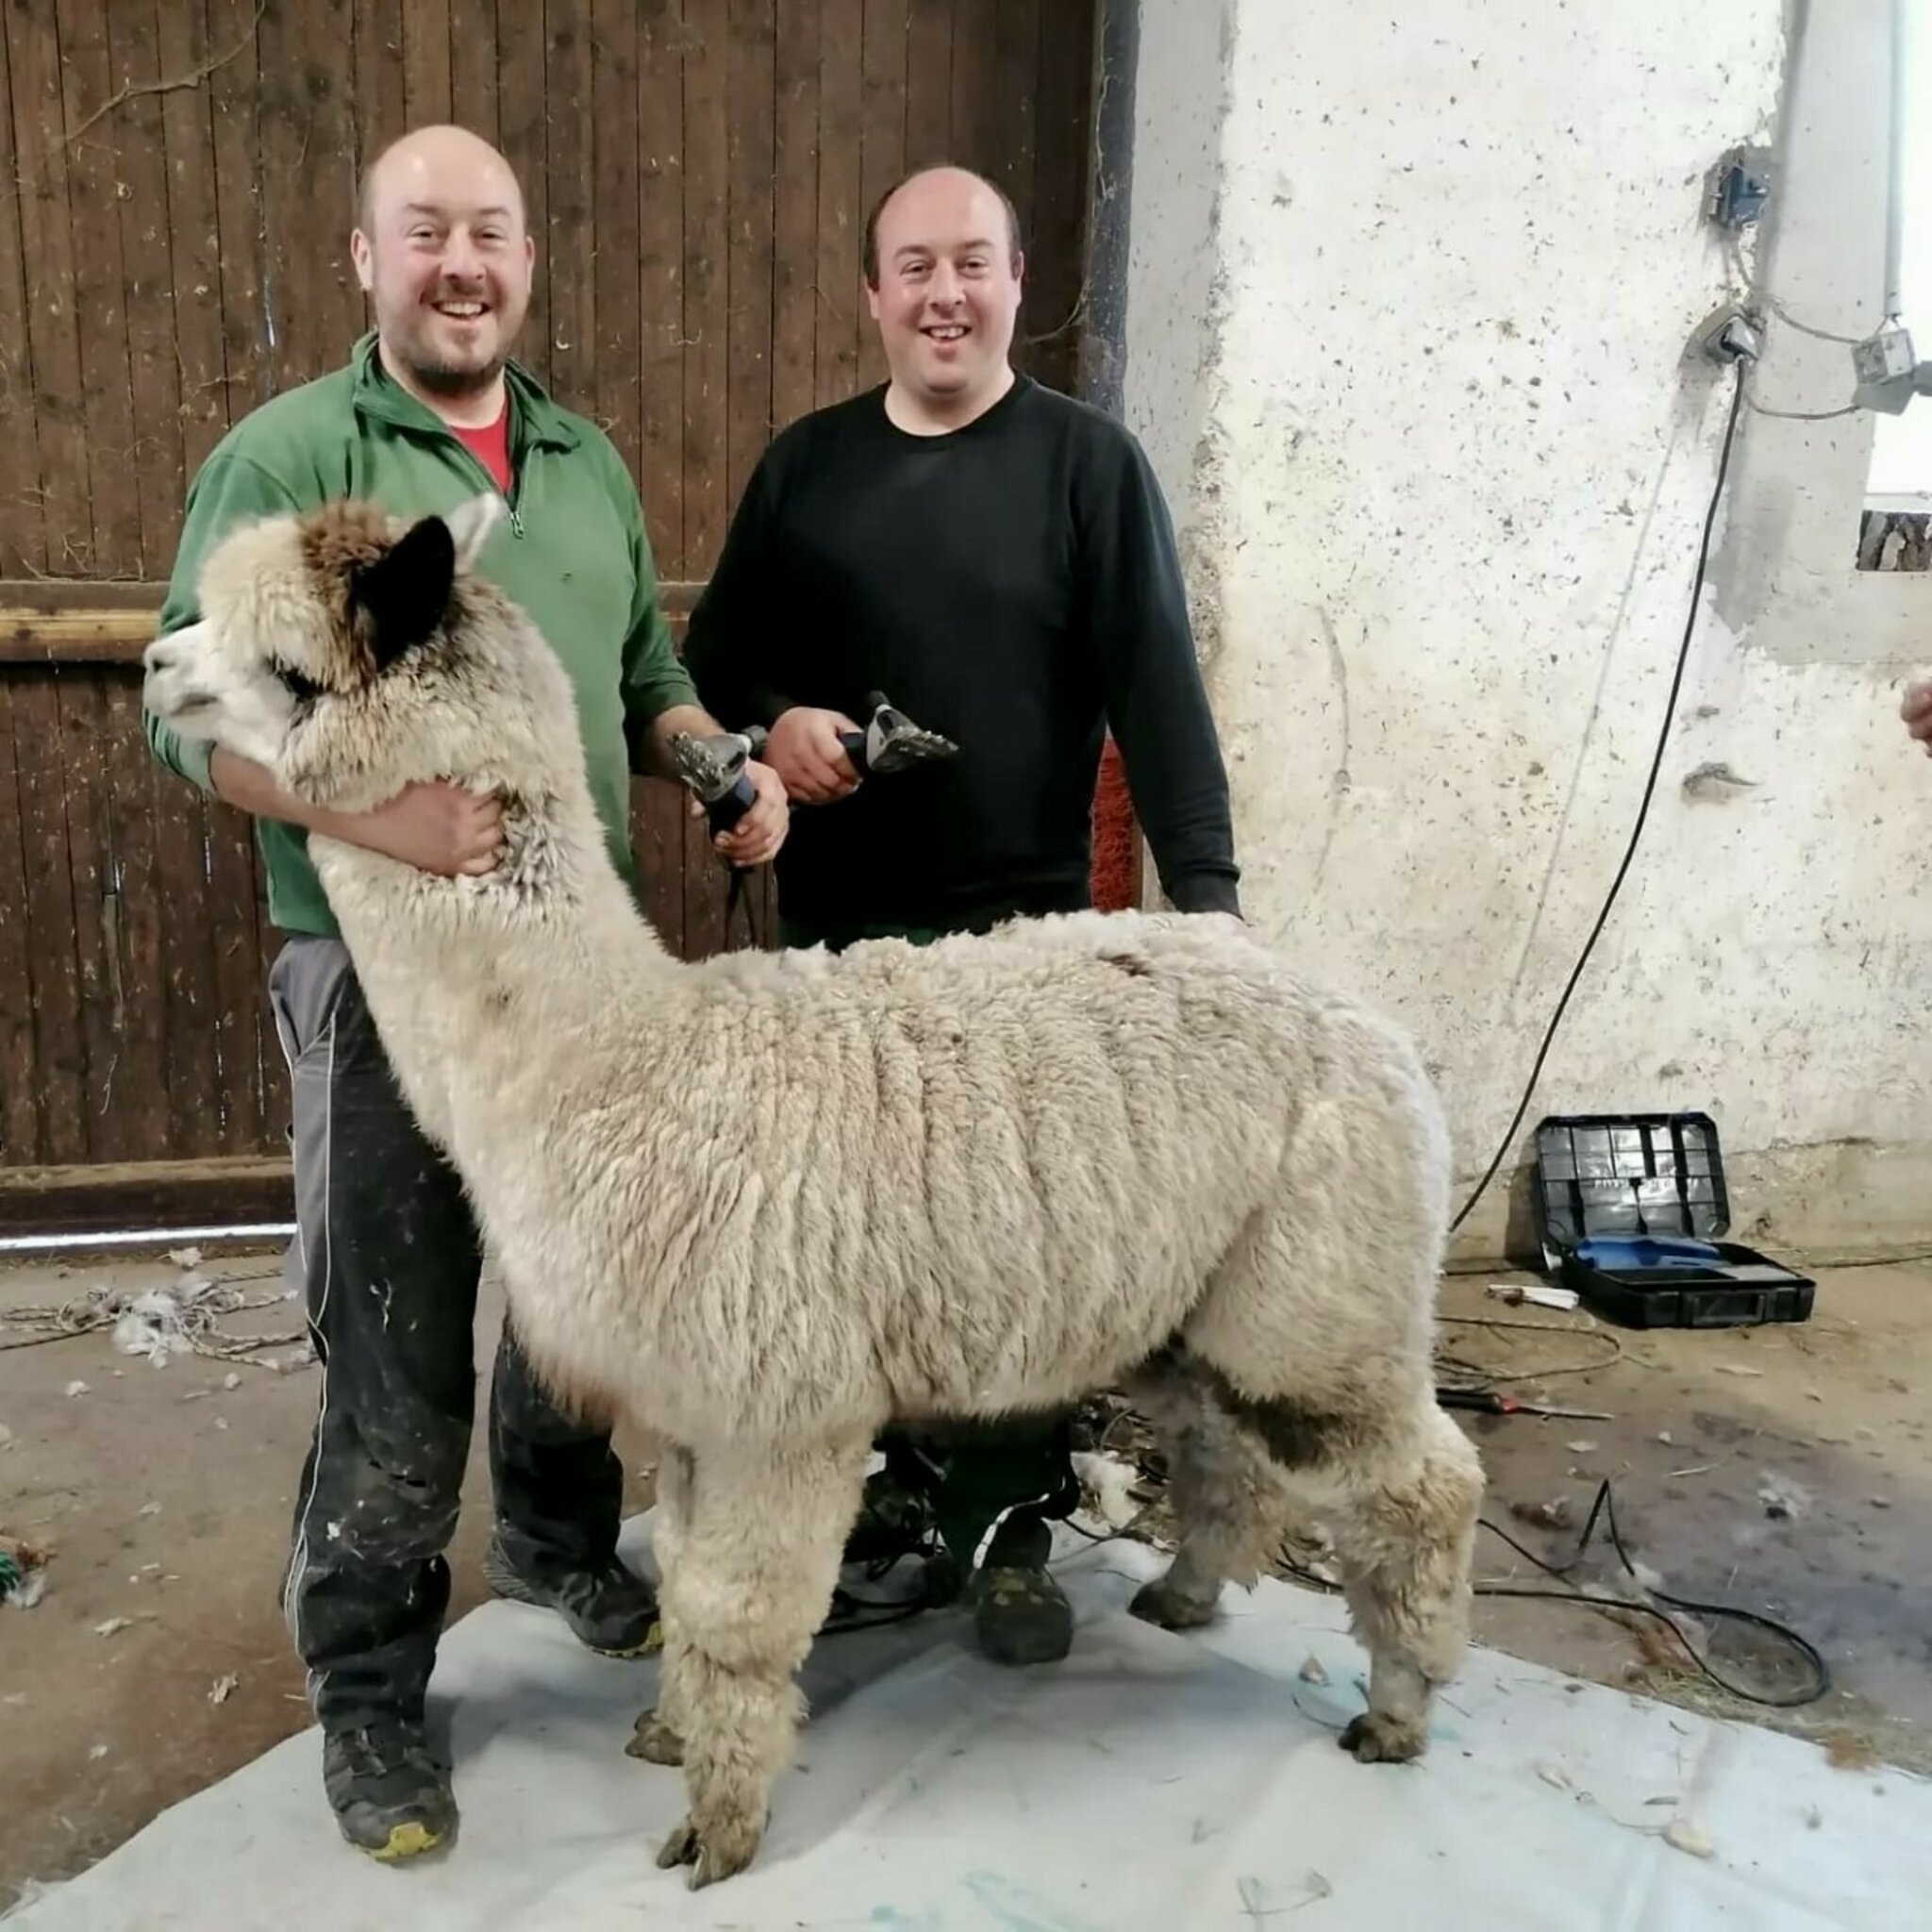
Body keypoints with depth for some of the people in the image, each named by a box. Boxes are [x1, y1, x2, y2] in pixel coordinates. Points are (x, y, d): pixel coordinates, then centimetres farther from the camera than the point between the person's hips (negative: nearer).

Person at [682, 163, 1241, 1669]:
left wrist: (1207, 890, -15)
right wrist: (770, 724, -10)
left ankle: (1010, 1524, 20)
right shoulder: (806, 463, 9)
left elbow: (1156, 686, -8)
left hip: (1022, 922, -3)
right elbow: (716, 653, 13)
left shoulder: (1088, 461, -2)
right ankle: (894, 1469, 33)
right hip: (834, 916, 4)